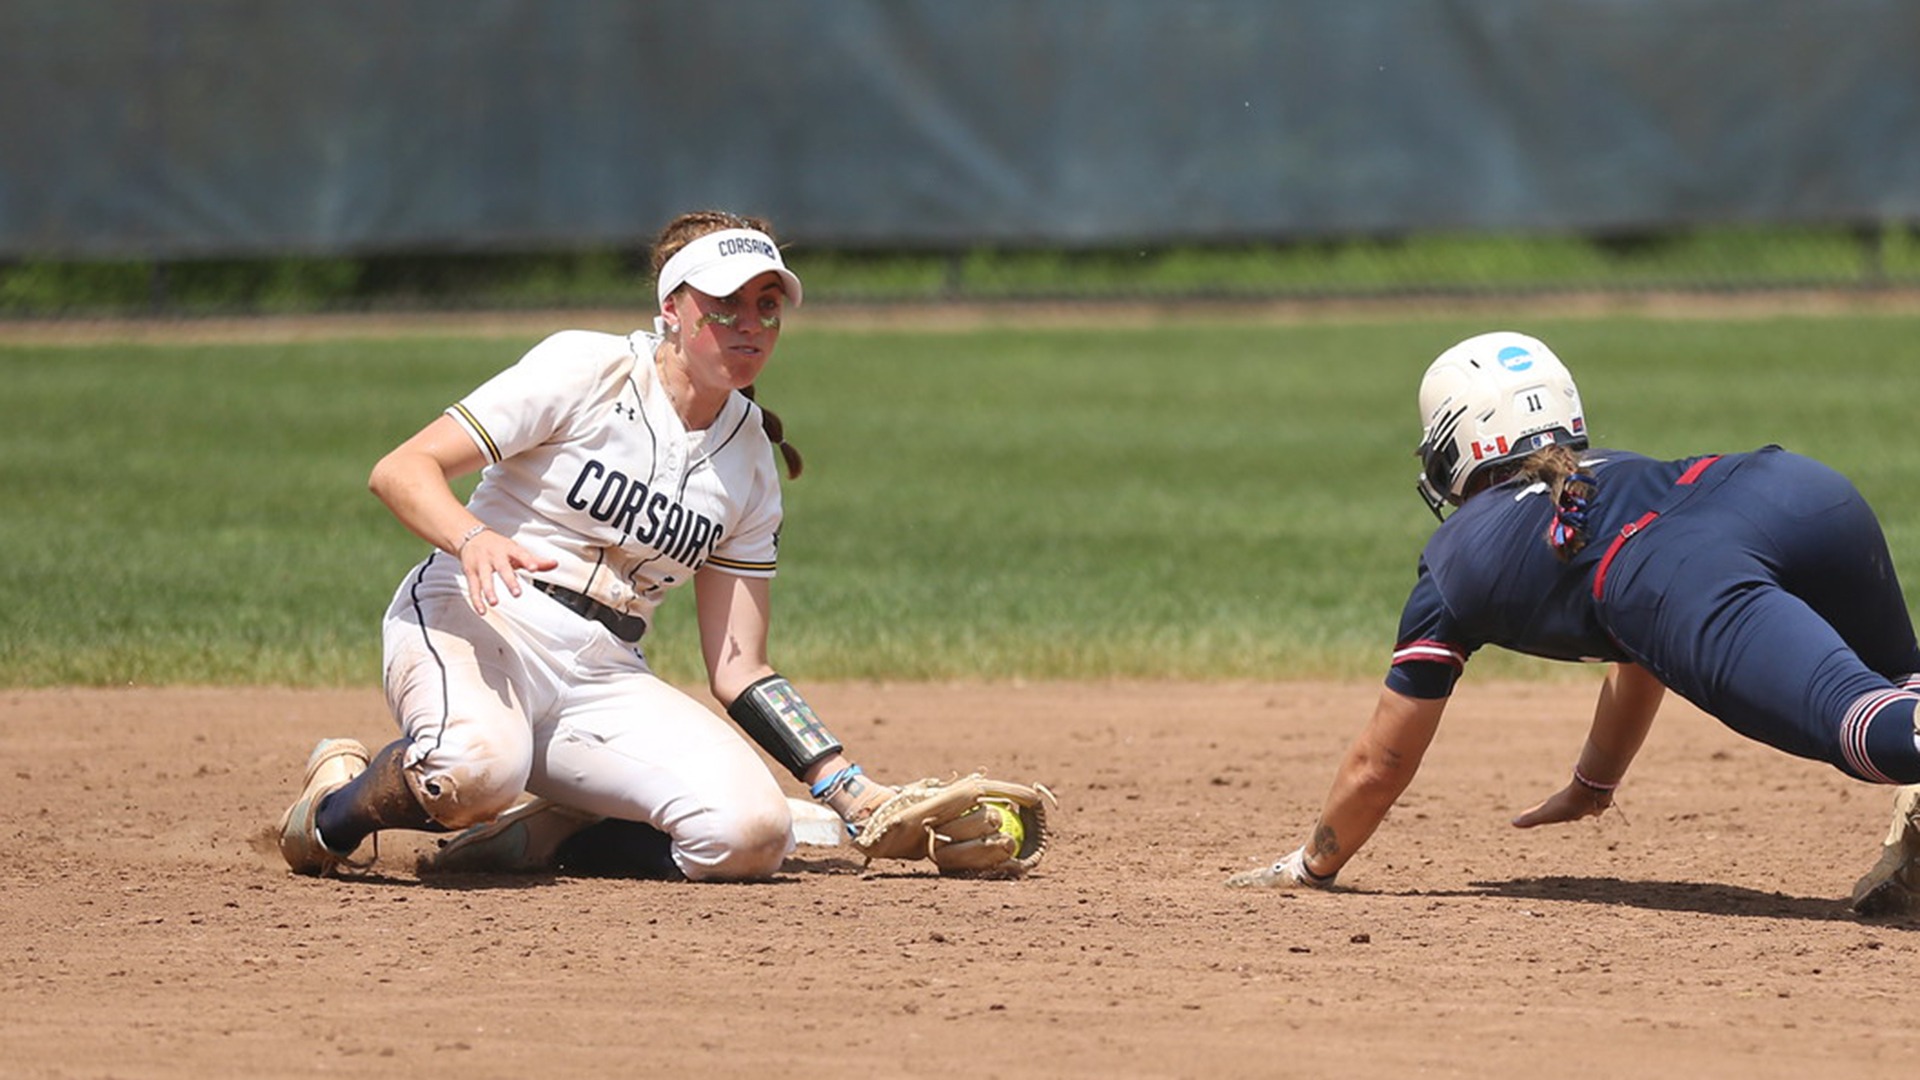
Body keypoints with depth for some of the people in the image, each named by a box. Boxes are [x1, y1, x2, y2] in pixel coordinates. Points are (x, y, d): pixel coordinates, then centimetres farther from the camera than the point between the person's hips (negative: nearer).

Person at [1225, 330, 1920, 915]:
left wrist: (1309, 867, 53)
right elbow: (1638, 660, 62)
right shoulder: (1617, 470, 47)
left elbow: (1380, 763, 36)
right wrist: (1593, 785, 76)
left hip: (1694, 586, -5)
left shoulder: (1460, 554, 32)